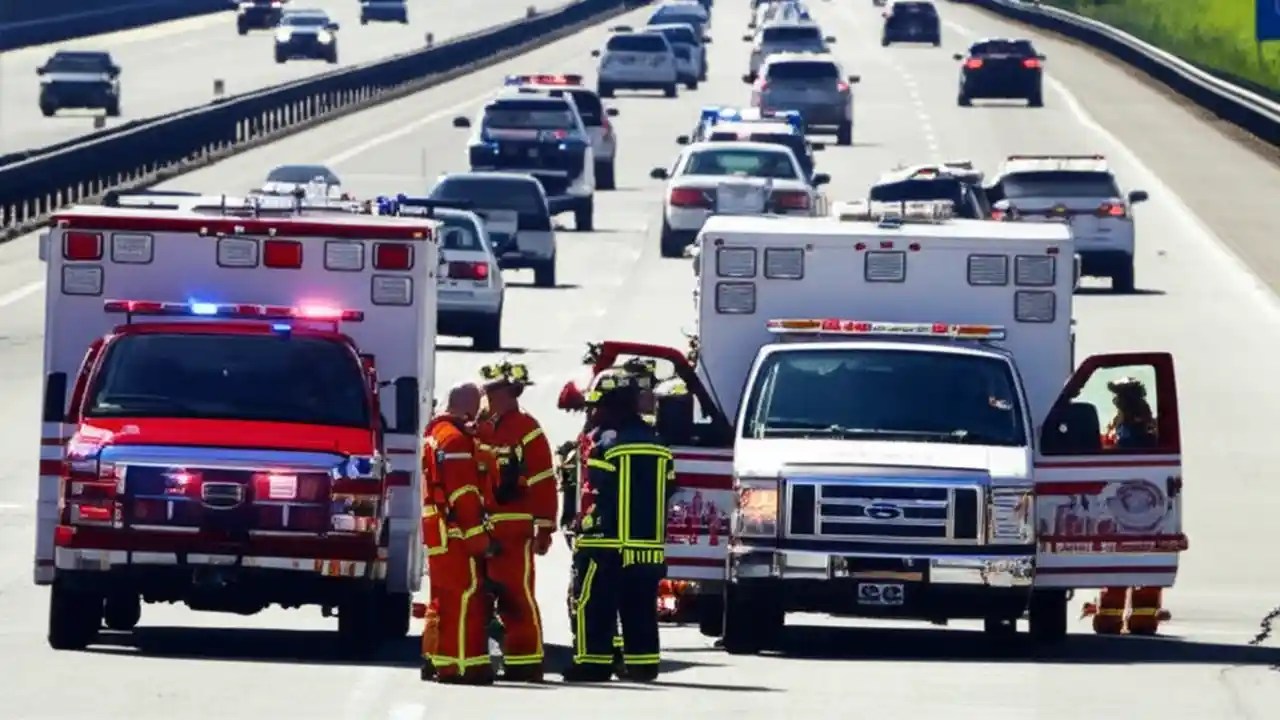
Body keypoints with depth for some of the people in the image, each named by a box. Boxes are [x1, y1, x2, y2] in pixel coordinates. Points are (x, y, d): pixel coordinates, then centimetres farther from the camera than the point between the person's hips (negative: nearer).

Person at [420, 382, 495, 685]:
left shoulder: (437, 433, 19)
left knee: (446, 597, 16)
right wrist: (478, 534, -20)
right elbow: (463, 492, -20)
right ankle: (460, 665, -13)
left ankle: (435, 659, 21)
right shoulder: (456, 439, -15)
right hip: (456, 531, -10)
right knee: (465, 595, -10)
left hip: (438, 527, 10)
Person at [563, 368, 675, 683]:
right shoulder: (656, 445, 12)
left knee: (594, 607, -3)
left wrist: (583, 534, -5)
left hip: (607, 545, -7)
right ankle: (641, 664, 8)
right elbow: (666, 494, 15)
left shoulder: (605, 443, -9)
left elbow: (597, 497, -13)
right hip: (648, 547, 7)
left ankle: (592, 663, -7)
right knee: (640, 610, 9)